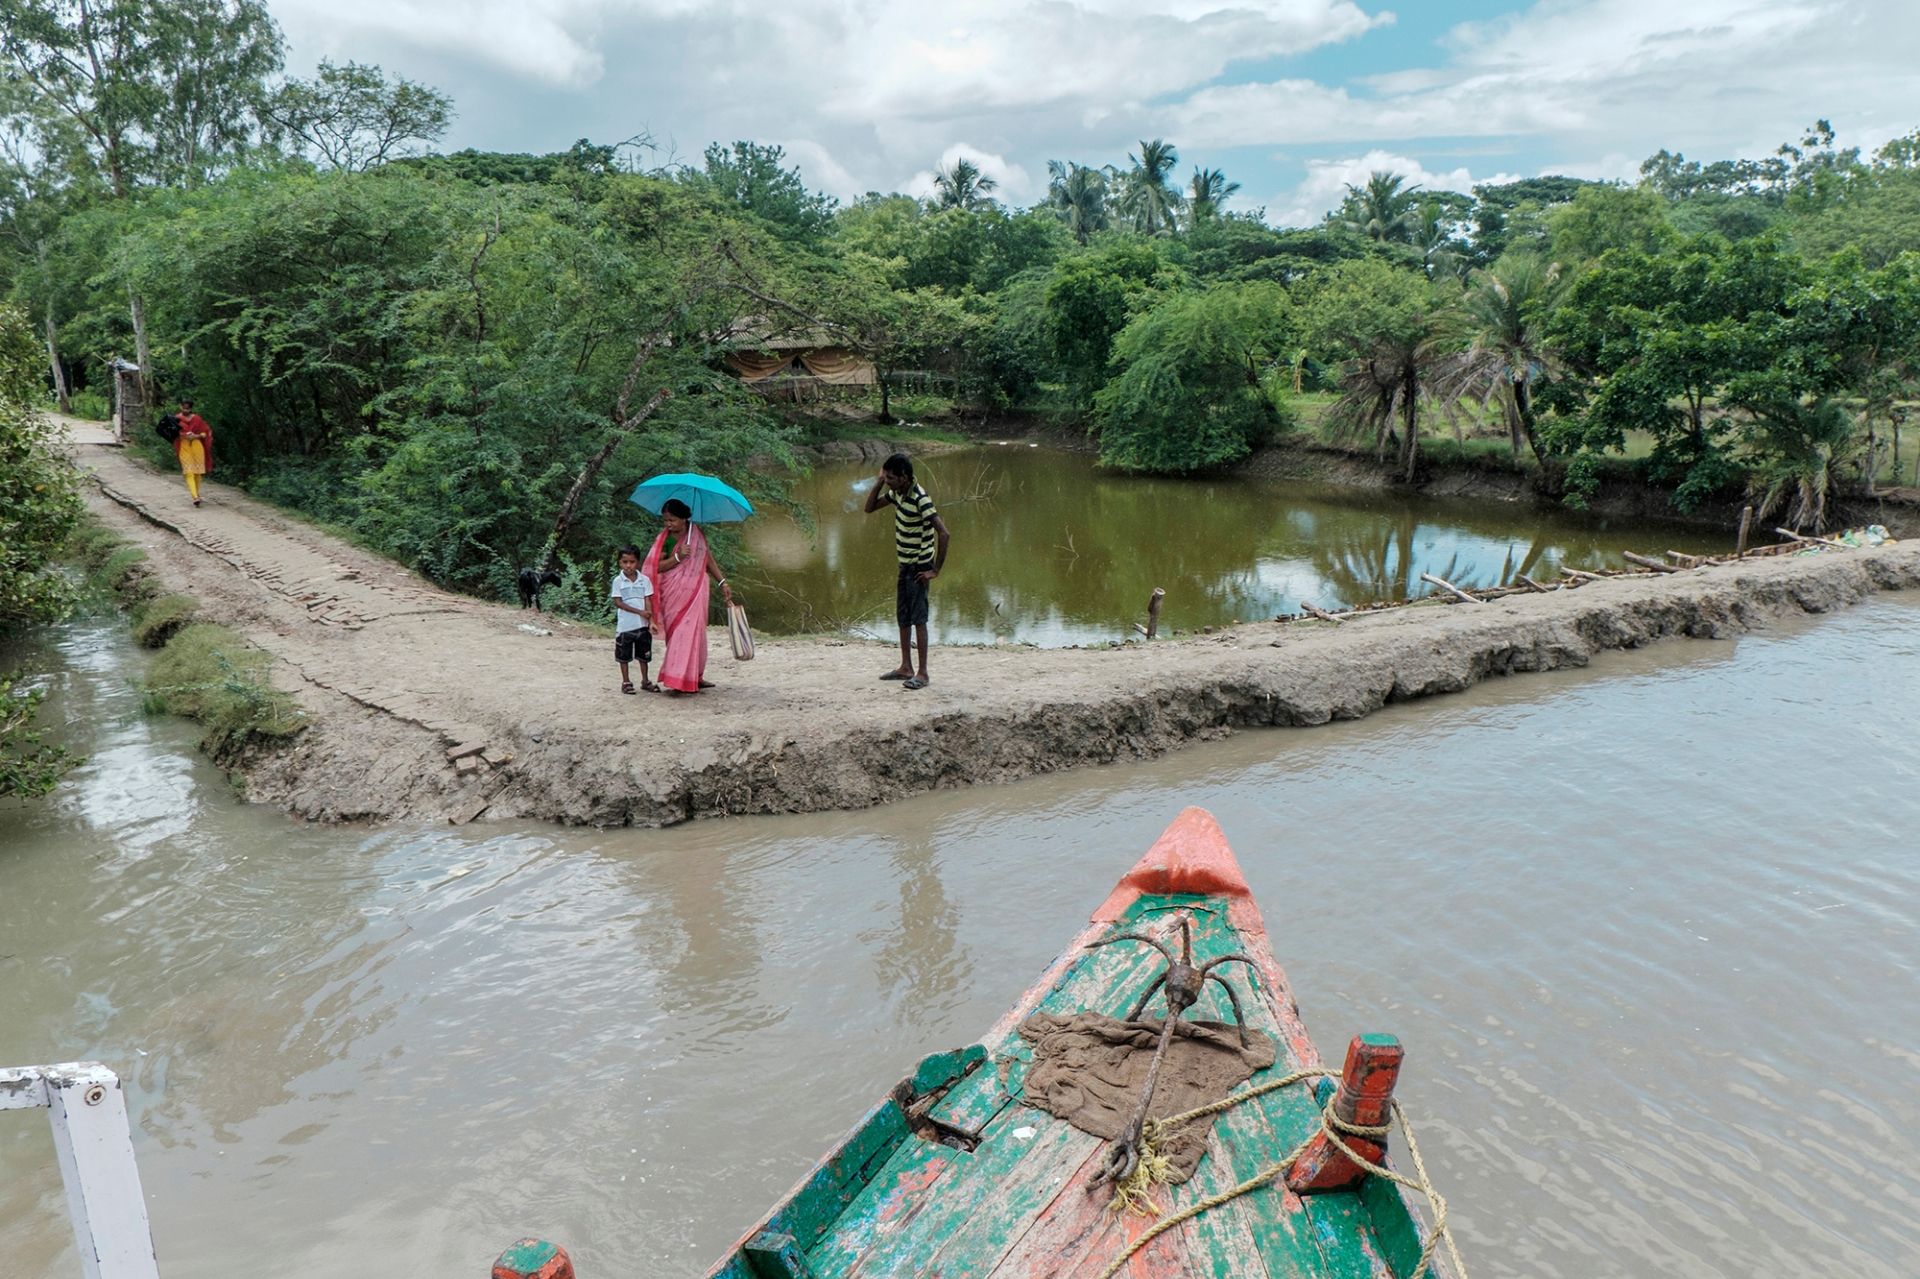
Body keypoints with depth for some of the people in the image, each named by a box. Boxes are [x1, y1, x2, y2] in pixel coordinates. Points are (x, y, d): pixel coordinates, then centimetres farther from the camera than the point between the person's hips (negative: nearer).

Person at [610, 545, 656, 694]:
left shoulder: (644, 580, 2)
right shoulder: (618, 581, -4)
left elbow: (648, 602, 0)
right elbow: (618, 603, -10)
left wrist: (651, 621, -10)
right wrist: (639, 612, -17)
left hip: (642, 625, 2)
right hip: (625, 625, -2)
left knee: (643, 654, 12)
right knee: (624, 655, 7)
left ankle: (645, 681, 24)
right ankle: (626, 682, 18)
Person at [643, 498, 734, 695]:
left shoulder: (697, 535, 4)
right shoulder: (664, 539, -3)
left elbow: (709, 560, 13)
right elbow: (656, 567, -8)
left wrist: (722, 583, 7)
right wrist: (678, 557, -19)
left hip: (695, 592, 2)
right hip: (674, 594, -2)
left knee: (691, 633, 1)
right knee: (678, 635, 0)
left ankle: (694, 678, 4)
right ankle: (686, 679, 2)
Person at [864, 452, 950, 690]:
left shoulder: (920, 499, -22)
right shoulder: (897, 493, 3)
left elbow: (943, 533, -27)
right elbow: (869, 508, 13)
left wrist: (936, 570, -23)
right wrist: (879, 482, -2)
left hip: (919, 567, -9)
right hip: (904, 565, 9)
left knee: (918, 619, -5)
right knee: (903, 618, 14)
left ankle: (922, 673, 2)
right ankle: (906, 667, 24)